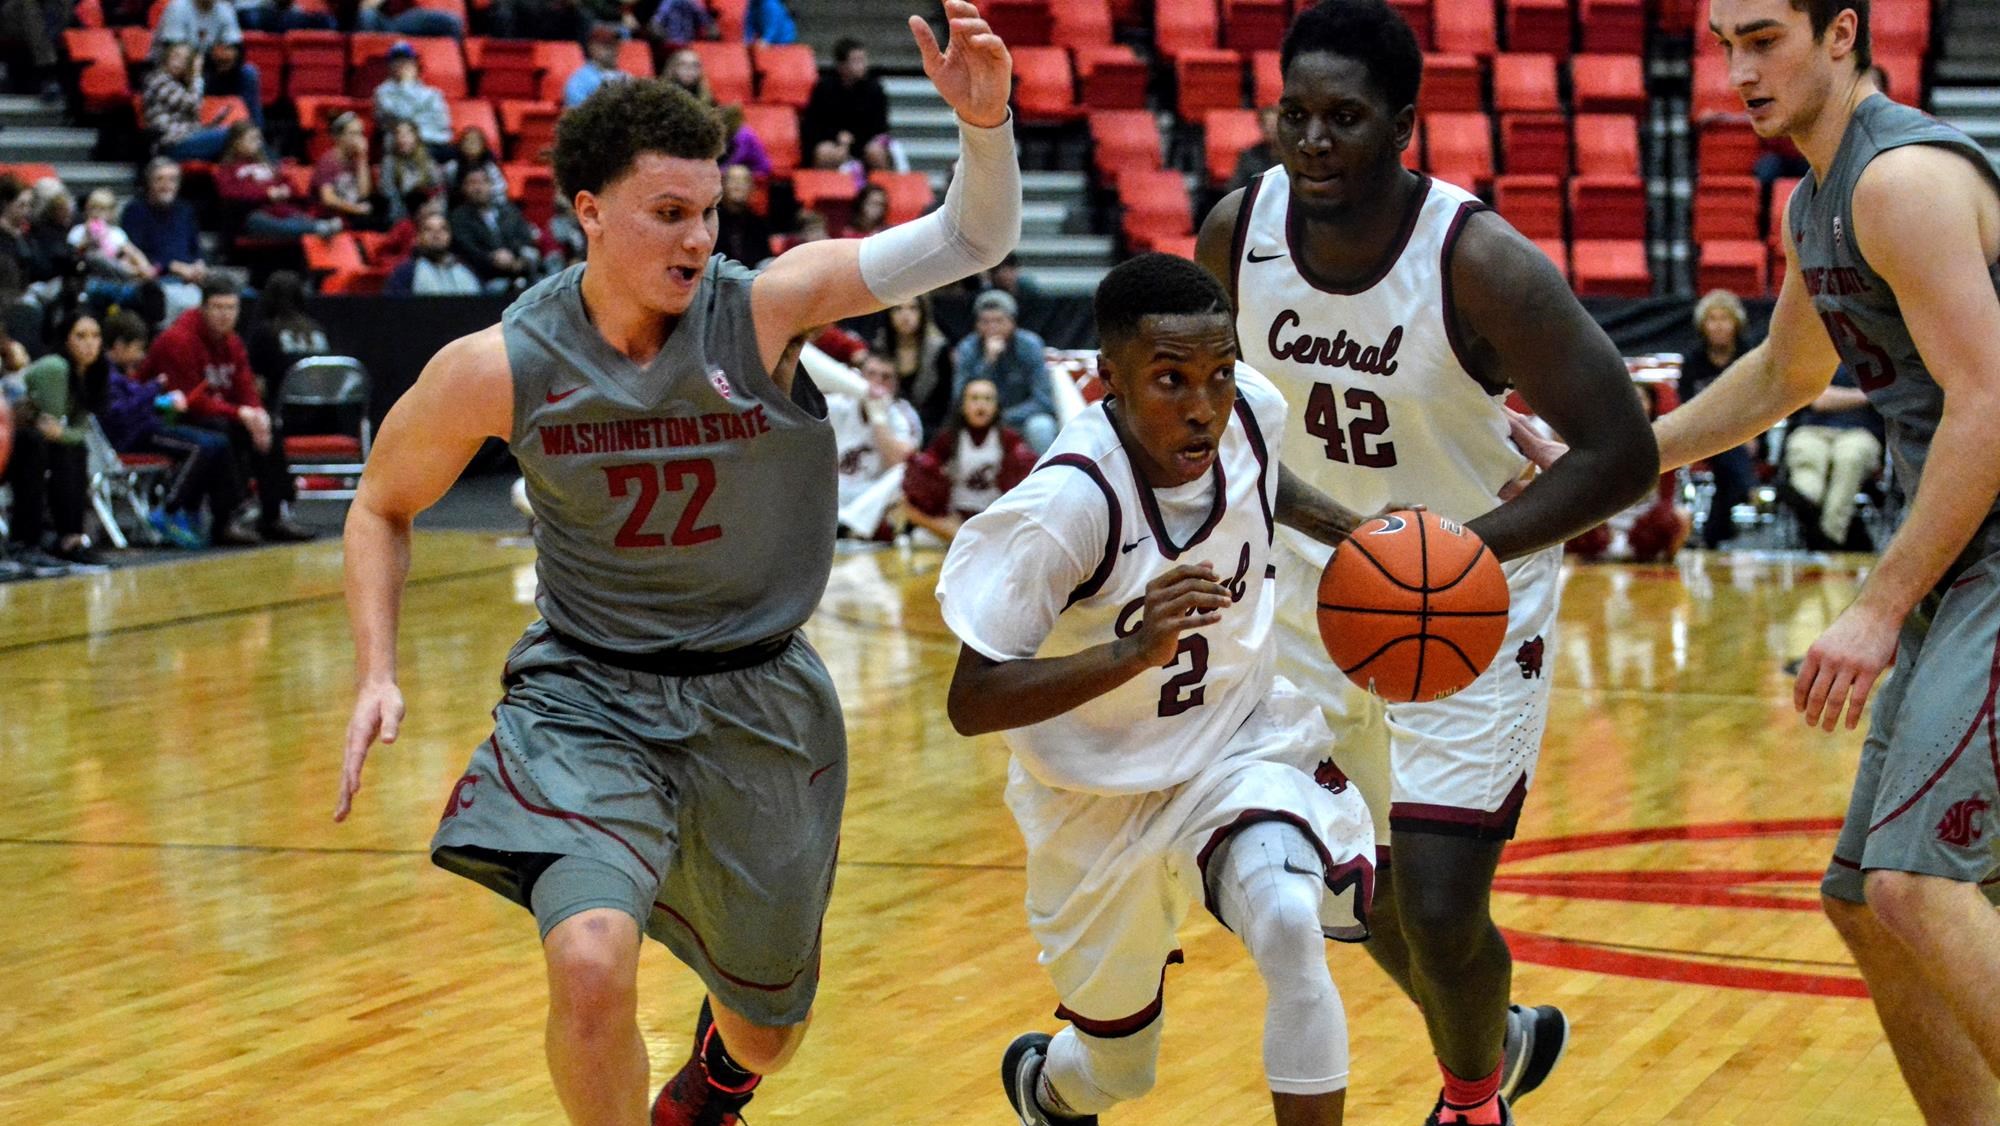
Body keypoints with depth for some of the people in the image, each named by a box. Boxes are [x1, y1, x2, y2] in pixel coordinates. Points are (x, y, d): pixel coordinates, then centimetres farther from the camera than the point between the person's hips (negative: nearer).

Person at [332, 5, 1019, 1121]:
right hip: (586, 695, -1)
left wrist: (985, 120, -41)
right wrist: (379, 676, -7)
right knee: (591, 966, -29)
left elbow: (974, 240, -22)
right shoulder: (498, 368, -14)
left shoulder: (764, 308, -16)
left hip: (757, 697, 2)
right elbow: (383, 504, 4)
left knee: (767, 1031, 17)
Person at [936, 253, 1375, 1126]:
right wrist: (1134, 652, -42)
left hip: (1242, 743, 3)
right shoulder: (1067, 504, -31)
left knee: (1290, 930, -29)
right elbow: (969, 704, -30)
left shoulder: (1254, 411, -15)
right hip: (1103, 798, -2)